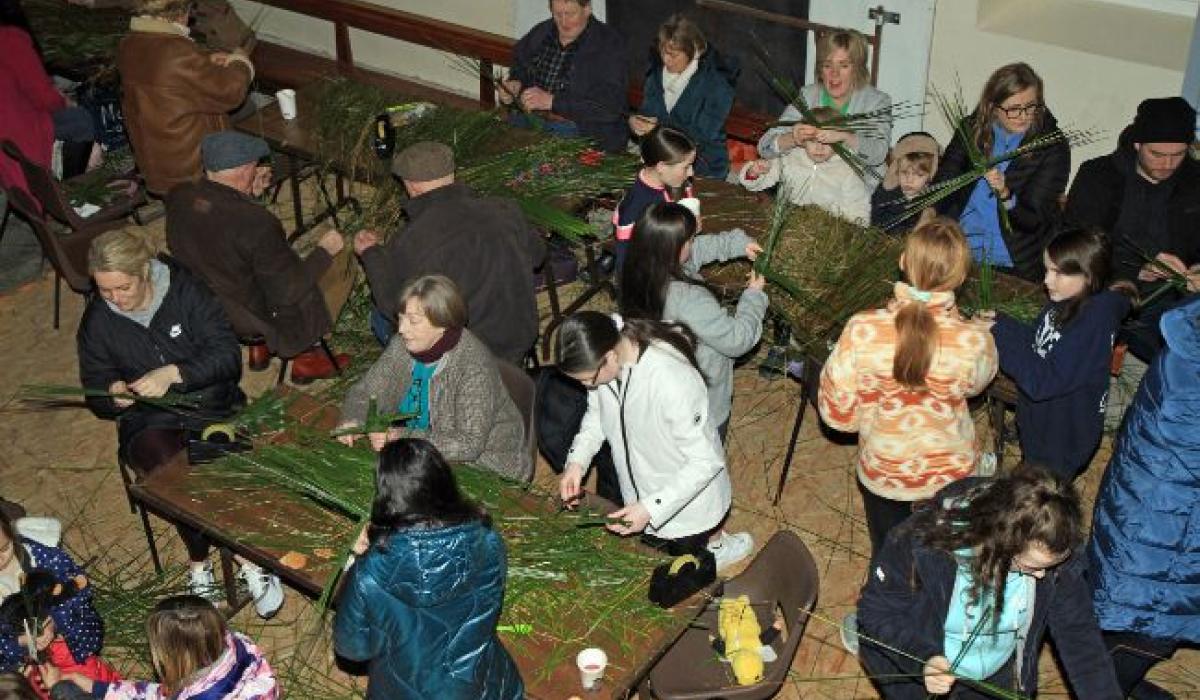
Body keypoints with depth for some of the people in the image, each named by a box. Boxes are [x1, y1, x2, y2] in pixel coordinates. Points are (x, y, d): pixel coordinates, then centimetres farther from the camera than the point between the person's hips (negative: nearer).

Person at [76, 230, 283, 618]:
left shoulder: (186, 291, -6)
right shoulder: (96, 321, 3)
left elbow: (228, 354, -12)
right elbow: (94, 393, 12)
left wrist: (174, 373, -26)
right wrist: (113, 396, -13)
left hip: (212, 406, -1)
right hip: (150, 422, 1)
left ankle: (251, 560, -12)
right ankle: (199, 564, -8)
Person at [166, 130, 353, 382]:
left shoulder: (177, 198, -14)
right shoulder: (258, 224, -34)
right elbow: (290, 292, -23)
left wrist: (248, 196, 3)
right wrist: (324, 250, -11)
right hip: (255, 322, -7)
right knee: (341, 261, 9)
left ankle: (259, 348, 27)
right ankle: (306, 357, 17)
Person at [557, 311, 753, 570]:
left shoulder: (673, 383, -41)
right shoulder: (602, 359, -21)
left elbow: (706, 461, -30)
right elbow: (597, 412, 1)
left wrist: (651, 508, -33)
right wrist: (577, 460, -15)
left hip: (690, 496, -5)